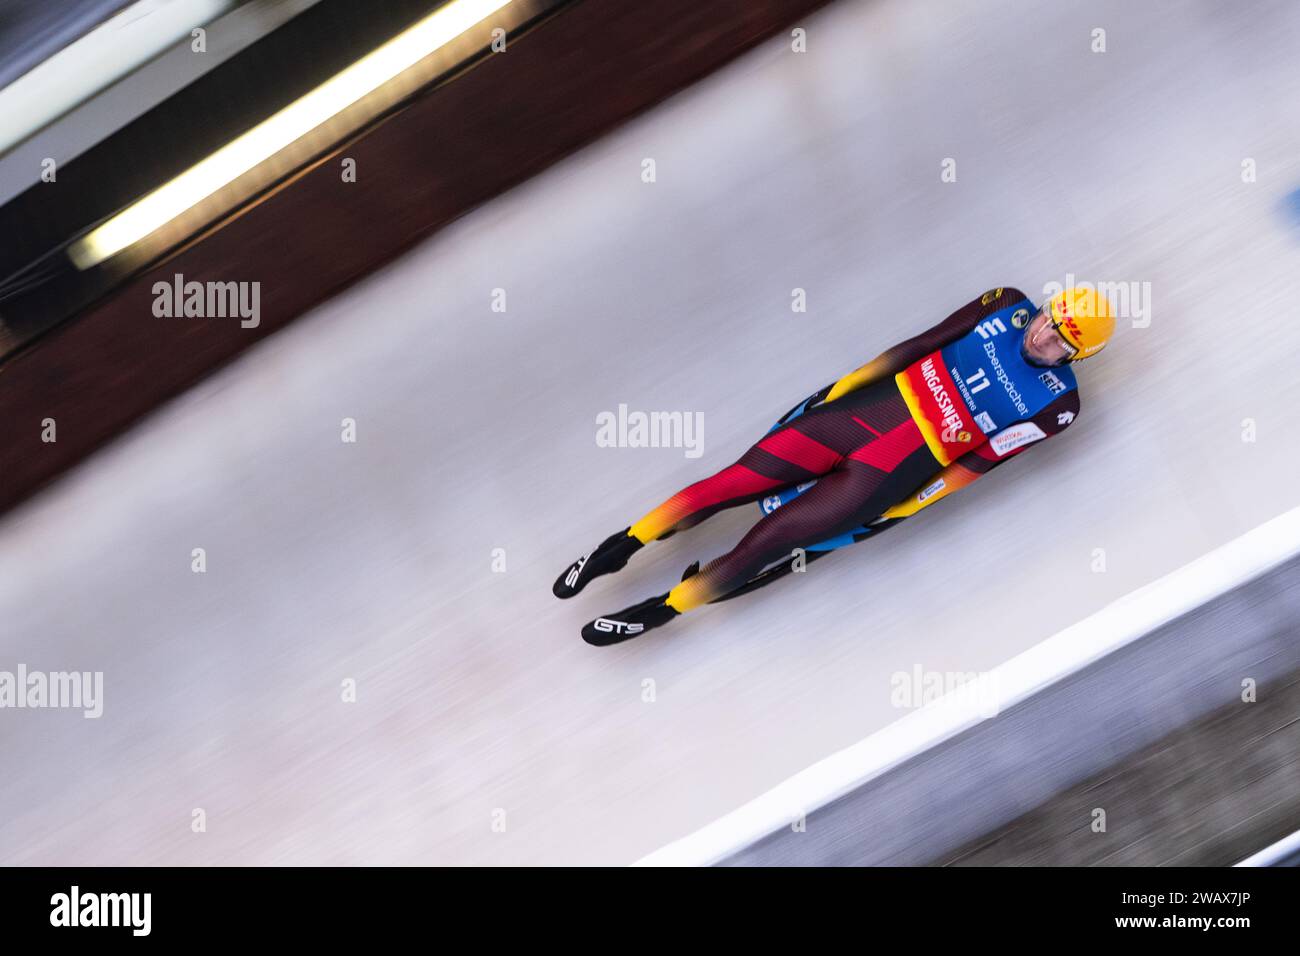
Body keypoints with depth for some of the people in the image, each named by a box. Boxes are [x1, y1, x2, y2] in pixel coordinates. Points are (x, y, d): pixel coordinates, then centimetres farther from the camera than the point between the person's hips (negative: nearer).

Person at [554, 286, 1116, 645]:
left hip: (894, 470, -3)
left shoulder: (1057, 403, -2)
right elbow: (925, 341, 6)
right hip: (868, 408, 3)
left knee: (767, 541, -11)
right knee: (729, 484, -6)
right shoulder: (1009, 305, 5)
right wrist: (842, 386, 4)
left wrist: (904, 510, -5)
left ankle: (663, 609, 4)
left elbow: (982, 460, -3)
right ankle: (618, 549, 8)